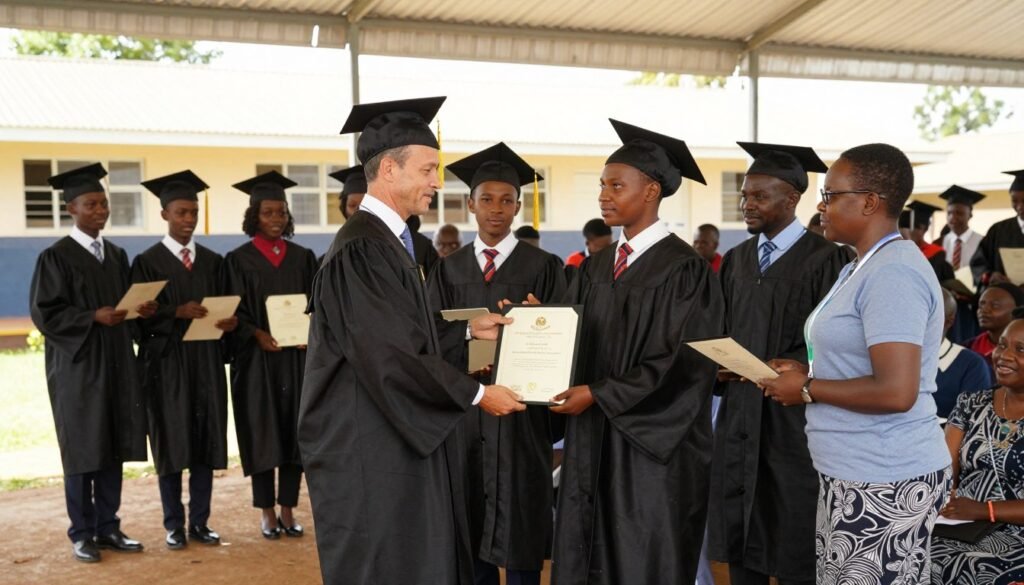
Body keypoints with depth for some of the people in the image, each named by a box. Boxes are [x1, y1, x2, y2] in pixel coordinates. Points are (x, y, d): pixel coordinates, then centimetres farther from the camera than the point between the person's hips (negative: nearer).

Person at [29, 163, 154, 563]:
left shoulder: (116, 255, 11)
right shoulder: (55, 258, -7)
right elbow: (44, 313, -11)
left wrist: (142, 310, -6)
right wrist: (93, 317, -22)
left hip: (116, 363, 6)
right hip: (77, 366, -5)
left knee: (113, 448, 8)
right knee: (82, 451, 2)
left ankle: (108, 527, 18)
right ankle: (82, 534, 13)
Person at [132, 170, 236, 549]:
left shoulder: (212, 261, 11)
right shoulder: (148, 262, -1)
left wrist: (229, 321, -12)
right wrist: (178, 312, -22)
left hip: (207, 361, 3)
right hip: (167, 362, -3)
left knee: (206, 441, 5)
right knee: (171, 443, 2)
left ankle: (199, 523, 14)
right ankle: (174, 525, 13)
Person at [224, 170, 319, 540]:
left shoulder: (302, 257, 9)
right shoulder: (239, 259, 1)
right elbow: (235, 311, -3)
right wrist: (258, 335, -19)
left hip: (297, 357, 3)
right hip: (257, 359, -2)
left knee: (294, 432, 5)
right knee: (263, 435, 1)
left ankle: (288, 510, 14)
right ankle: (267, 513, 11)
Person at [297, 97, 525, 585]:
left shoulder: (387, 240, 12)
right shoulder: (361, 249, -21)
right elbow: (390, 356, -24)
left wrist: (467, 330, 14)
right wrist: (476, 395, -15)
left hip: (397, 439, 10)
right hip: (372, 451, -10)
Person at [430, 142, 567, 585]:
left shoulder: (543, 267, 2)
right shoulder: (448, 270, 10)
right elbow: (434, 340, 2)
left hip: (520, 412, -2)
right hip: (462, 409, 3)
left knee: (519, 532, 1)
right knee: (468, 534, 8)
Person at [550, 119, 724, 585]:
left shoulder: (683, 269, -11)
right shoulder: (596, 268, 11)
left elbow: (680, 366, -15)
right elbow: (573, 342, 10)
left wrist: (598, 394, -15)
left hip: (652, 448, -6)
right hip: (591, 442, 6)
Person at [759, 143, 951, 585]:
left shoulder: (893, 274, -19)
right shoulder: (862, 267, 13)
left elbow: (896, 392, -26)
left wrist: (807, 389, -14)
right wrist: (806, 371, 6)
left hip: (882, 484, -10)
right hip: (855, 474, 10)